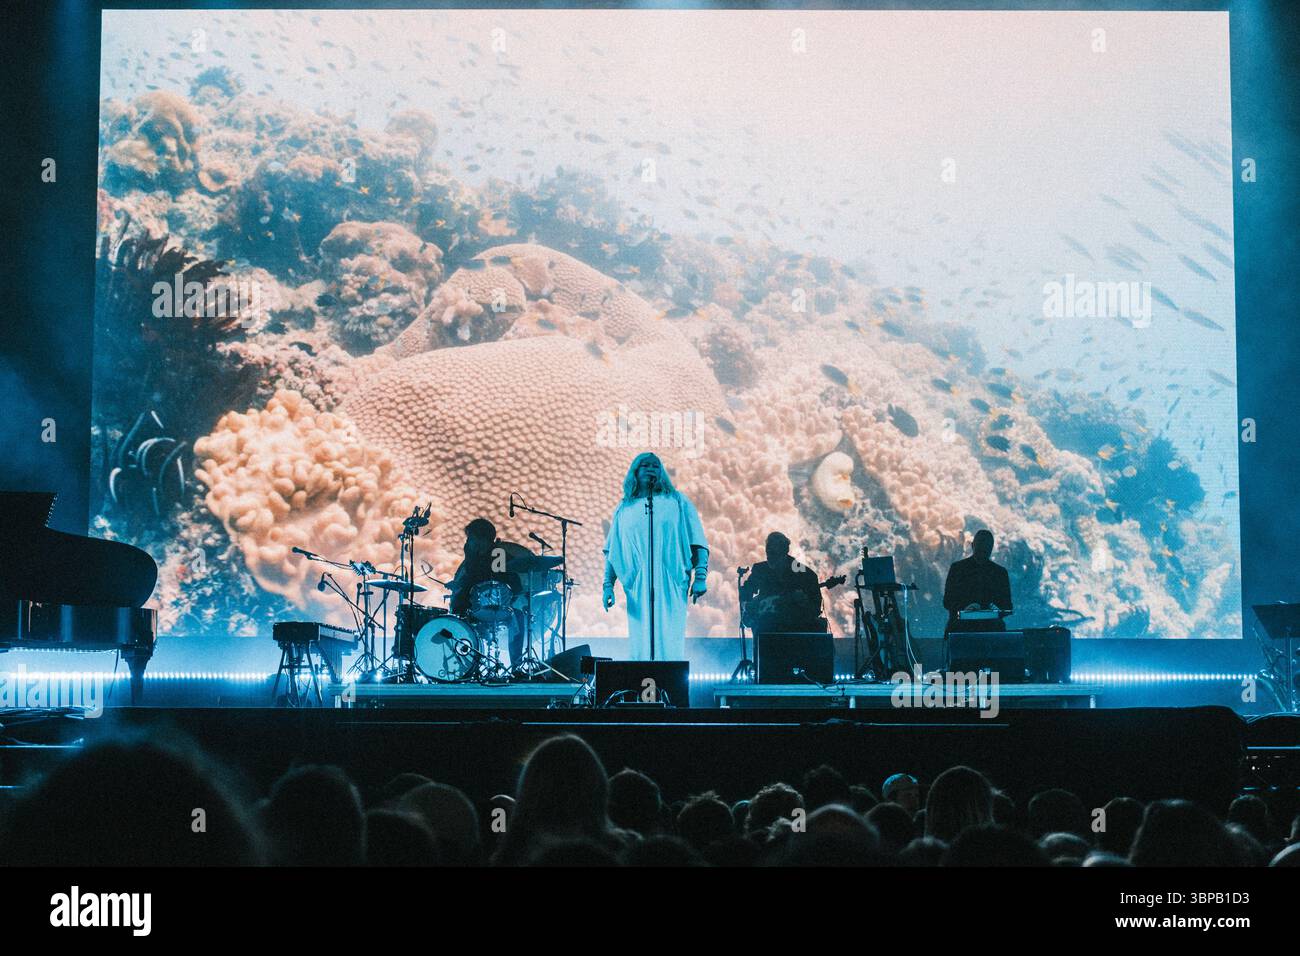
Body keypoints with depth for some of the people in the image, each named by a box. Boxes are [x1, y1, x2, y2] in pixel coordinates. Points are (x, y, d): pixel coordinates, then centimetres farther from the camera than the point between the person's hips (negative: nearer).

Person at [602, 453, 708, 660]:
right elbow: (612, 552, 15)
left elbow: (698, 543, 6)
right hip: (638, 588, 2)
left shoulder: (677, 501, 11)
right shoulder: (624, 509, 16)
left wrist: (701, 577, -5)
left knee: (670, 649, -7)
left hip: (671, 587, -2)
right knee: (640, 649, -1)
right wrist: (608, 586, 4)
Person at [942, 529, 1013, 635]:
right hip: (960, 628, -2)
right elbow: (947, 601, 2)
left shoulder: (1000, 572, 15)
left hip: (991, 629, 2)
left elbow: (1007, 605, 13)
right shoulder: (957, 568, 9)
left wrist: (997, 610, -11)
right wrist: (964, 608, -19)